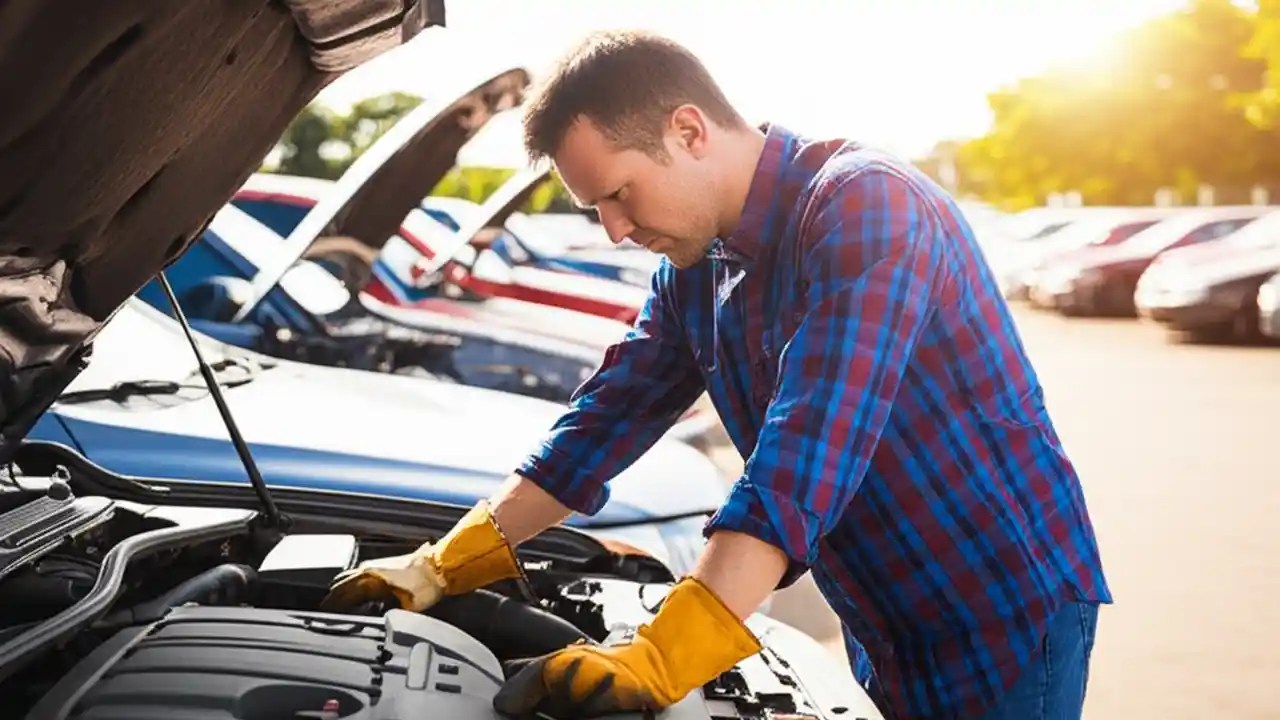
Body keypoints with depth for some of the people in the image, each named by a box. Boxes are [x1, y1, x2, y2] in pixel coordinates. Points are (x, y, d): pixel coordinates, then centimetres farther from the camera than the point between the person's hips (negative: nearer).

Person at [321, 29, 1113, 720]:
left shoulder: (865, 205, -23)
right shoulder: (695, 268, 3)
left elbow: (808, 453, -33)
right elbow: (607, 418, 6)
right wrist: (444, 567, 2)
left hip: (1009, 609, -7)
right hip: (891, 631, 7)